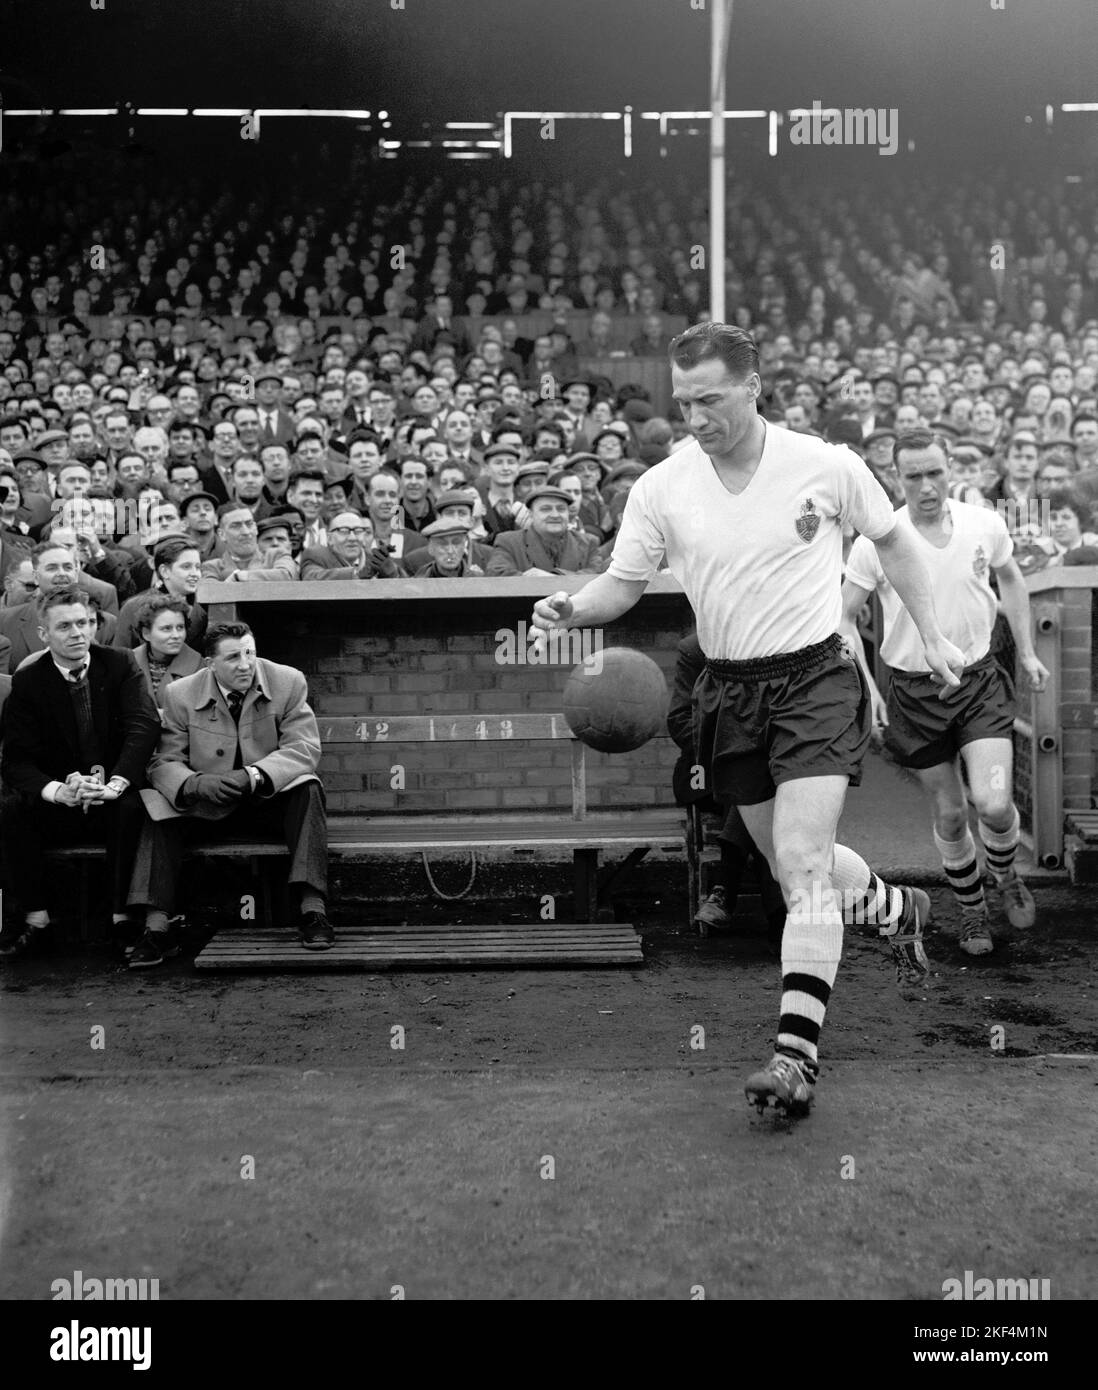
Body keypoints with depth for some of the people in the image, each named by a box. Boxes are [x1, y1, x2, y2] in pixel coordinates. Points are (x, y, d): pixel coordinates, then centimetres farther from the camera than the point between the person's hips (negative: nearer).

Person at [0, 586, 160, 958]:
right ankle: (35, 920, -18)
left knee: (133, 806, -34)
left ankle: (122, 919, -26)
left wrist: (116, 784, -33)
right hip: (57, 804, 2)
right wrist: (57, 790, -29)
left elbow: (144, 727, -15)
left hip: (115, 800, -1)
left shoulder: (120, 666, -1)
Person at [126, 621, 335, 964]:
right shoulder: (181, 694, -5)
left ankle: (312, 908, -34)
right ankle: (156, 927, -26)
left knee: (307, 788, -30)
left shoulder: (289, 683, -8)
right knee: (158, 805, -24)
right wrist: (194, 784, -32)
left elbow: (305, 748, -16)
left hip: (271, 803, -1)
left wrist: (253, 775, -34)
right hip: (206, 808, 1)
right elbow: (164, 762, -7)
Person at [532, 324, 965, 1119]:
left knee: (803, 863, -16)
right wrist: (573, 608, -21)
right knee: (797, 867, 15)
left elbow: (890, 540, 9)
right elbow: (624, 583, 0)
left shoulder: (828, 467, -7)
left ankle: (798, 1054, -10)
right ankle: (897, 908, 47)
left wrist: (932, 637, 10)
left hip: (816, 678, -3)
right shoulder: (660, 488, -4)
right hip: (729, 692, 4)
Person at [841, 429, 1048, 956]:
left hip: (980, 680, 1)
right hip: (913, 691, -1)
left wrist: (1026, 652, 17)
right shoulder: (875, 542, -11)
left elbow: (1010, 580, 17)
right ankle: (972, 911, 31)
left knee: (993, 804, -12)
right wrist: (866, 687, -11)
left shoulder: (986, 525, -3)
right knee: (949, 814, 7)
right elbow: (844, 617, -3)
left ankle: (1006, 875, 22)